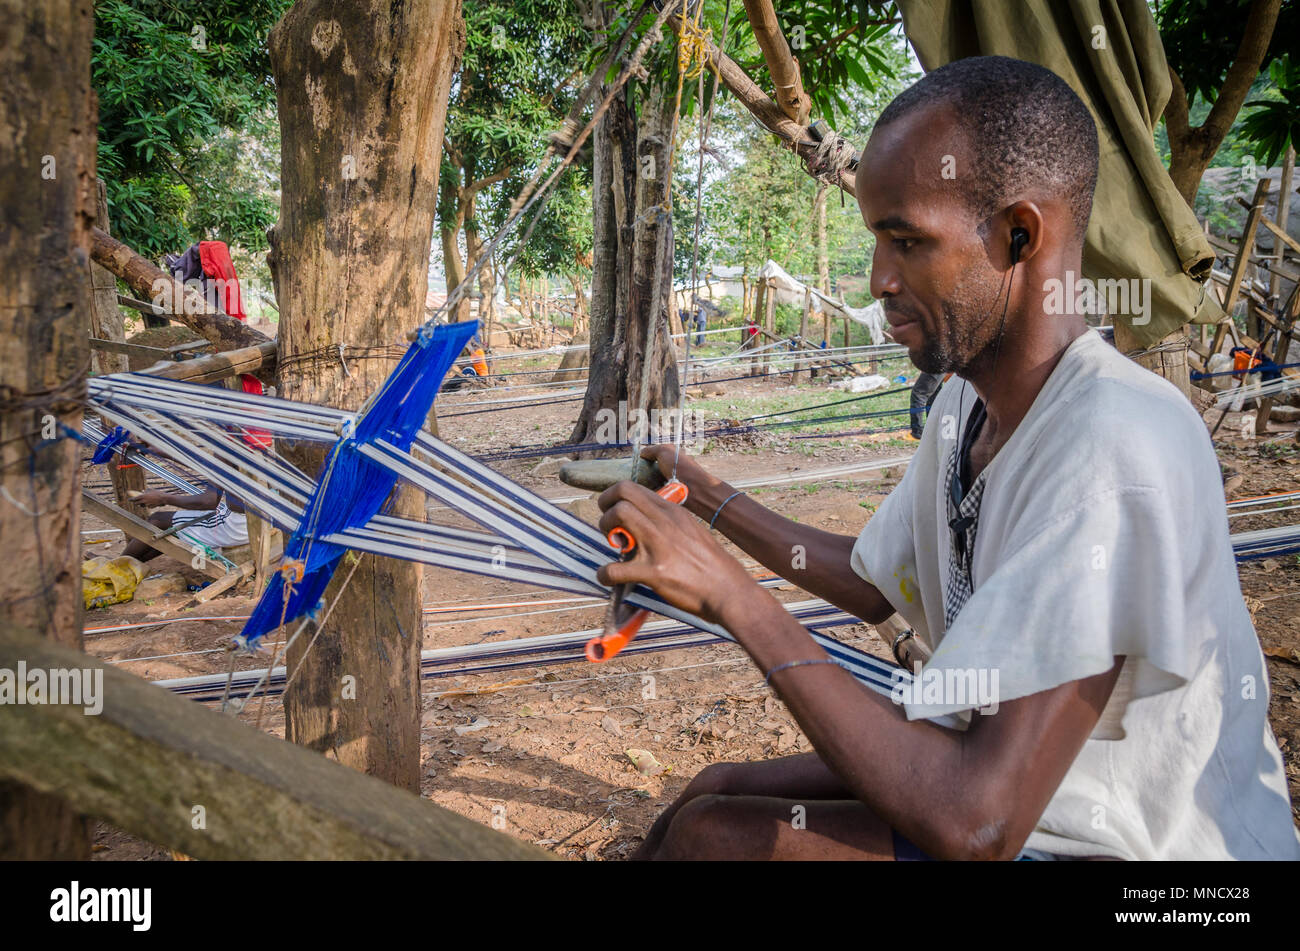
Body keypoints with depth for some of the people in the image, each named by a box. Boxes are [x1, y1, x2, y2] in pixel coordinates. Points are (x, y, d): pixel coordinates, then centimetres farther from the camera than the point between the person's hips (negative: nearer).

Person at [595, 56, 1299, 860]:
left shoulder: (1112, 450, -31)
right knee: (713, 793, 6)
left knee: (710, 837, -15)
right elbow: (873, 584, 15)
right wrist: (711, 501, 11)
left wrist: (733, 594, -29)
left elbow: (976, 822, -34)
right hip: (1005, 782, 8)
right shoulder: (968, 406, 0)